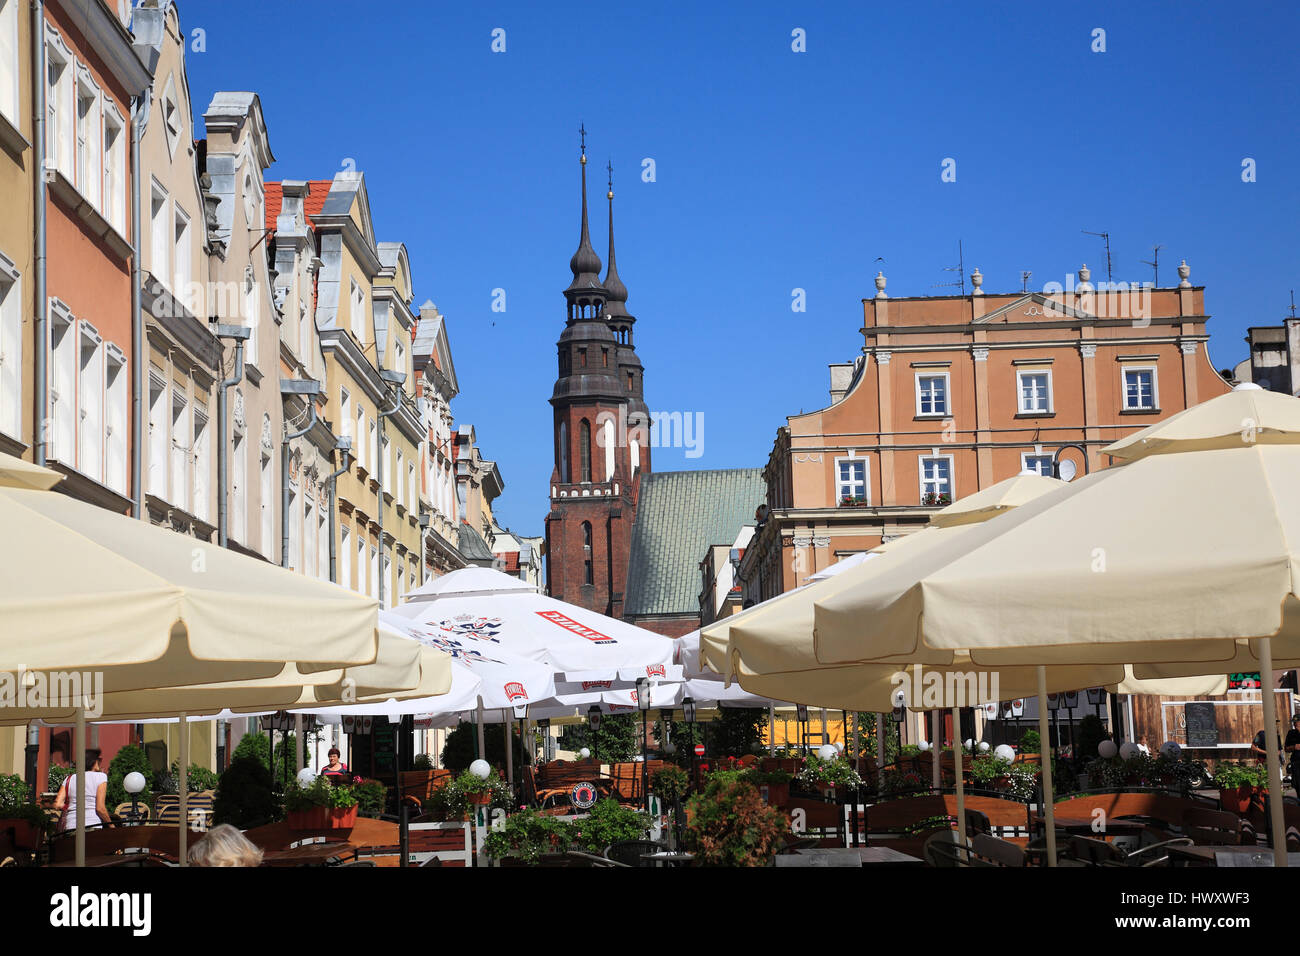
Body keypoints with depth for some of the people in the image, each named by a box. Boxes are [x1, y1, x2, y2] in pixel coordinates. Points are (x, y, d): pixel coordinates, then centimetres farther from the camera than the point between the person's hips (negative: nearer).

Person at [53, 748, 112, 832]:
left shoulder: (69, 778, 14)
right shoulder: (100, 776, 2)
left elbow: (57, 805, 5)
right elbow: (100, 808, -6)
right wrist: (111, 825, 6)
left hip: (70, 826, 4)